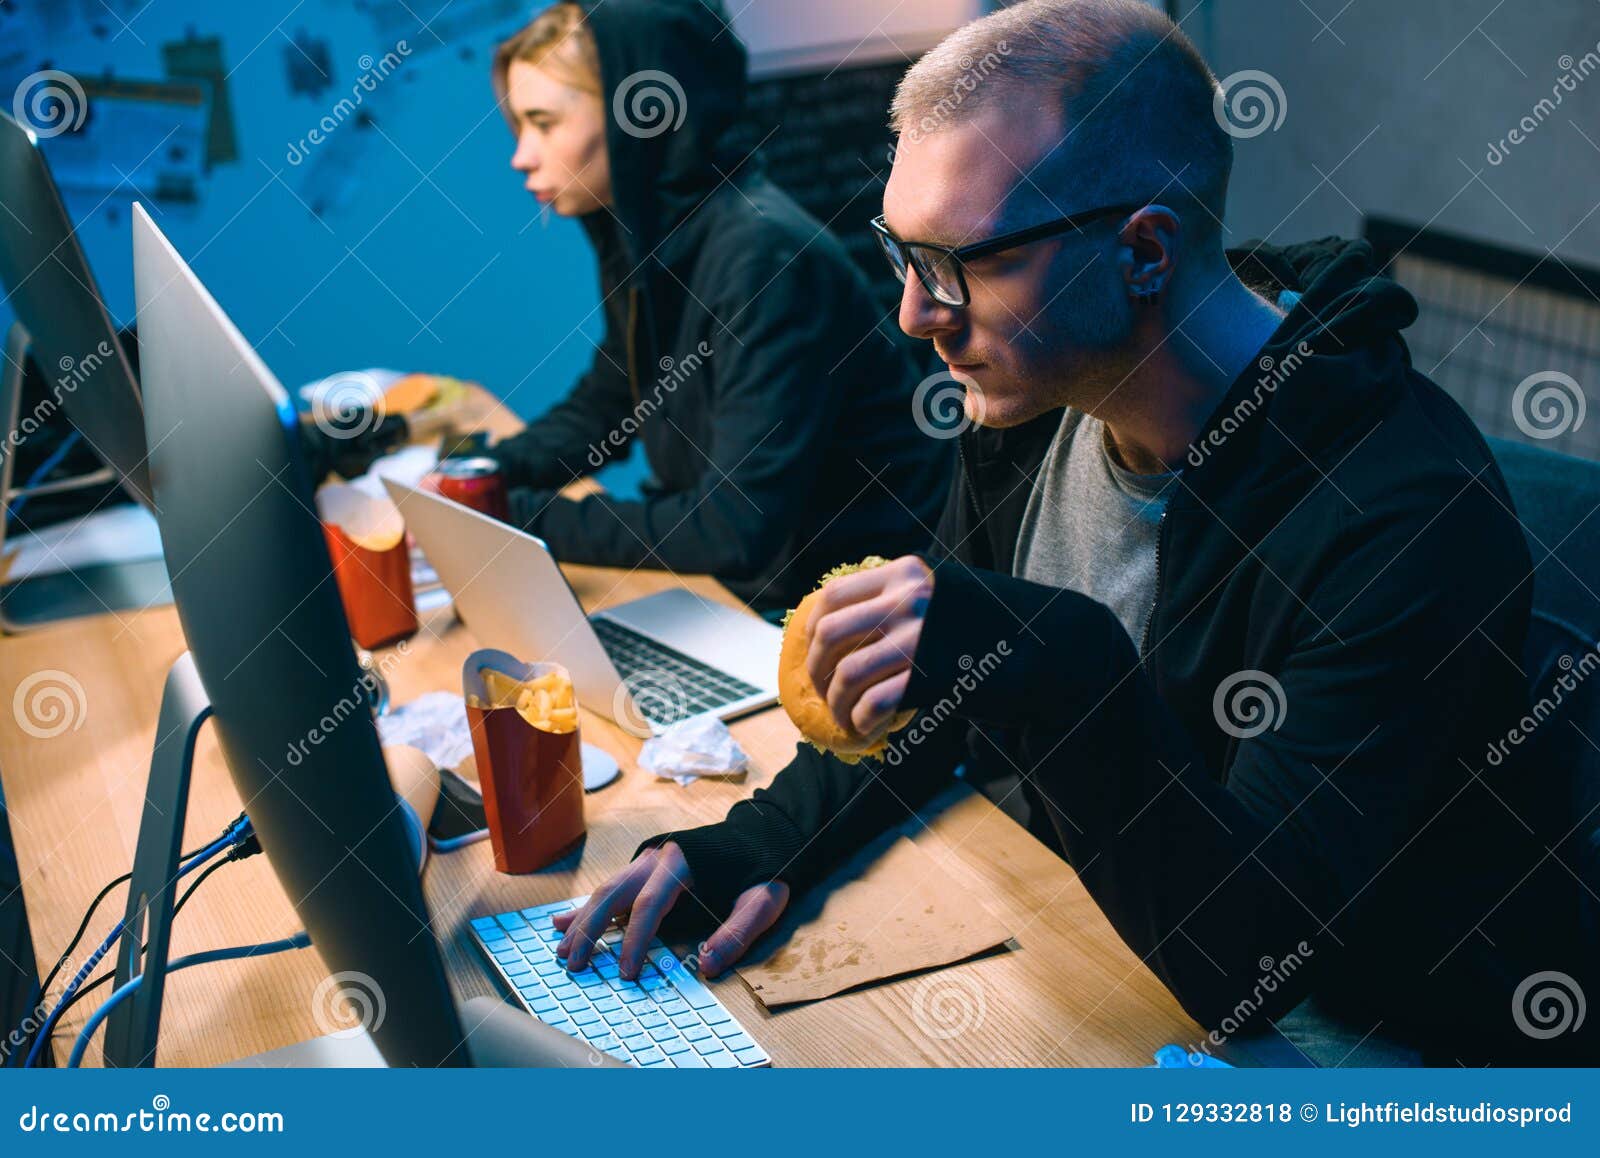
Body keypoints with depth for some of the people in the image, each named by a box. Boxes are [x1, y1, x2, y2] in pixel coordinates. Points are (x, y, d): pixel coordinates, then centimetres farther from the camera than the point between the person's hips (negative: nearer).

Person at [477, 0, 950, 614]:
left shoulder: (765, 257, -25)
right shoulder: (638, 233, 0)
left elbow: (739, 528, -27)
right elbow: (600, 408, 15)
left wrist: (523, 517, -21)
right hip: (742, 573, 7)